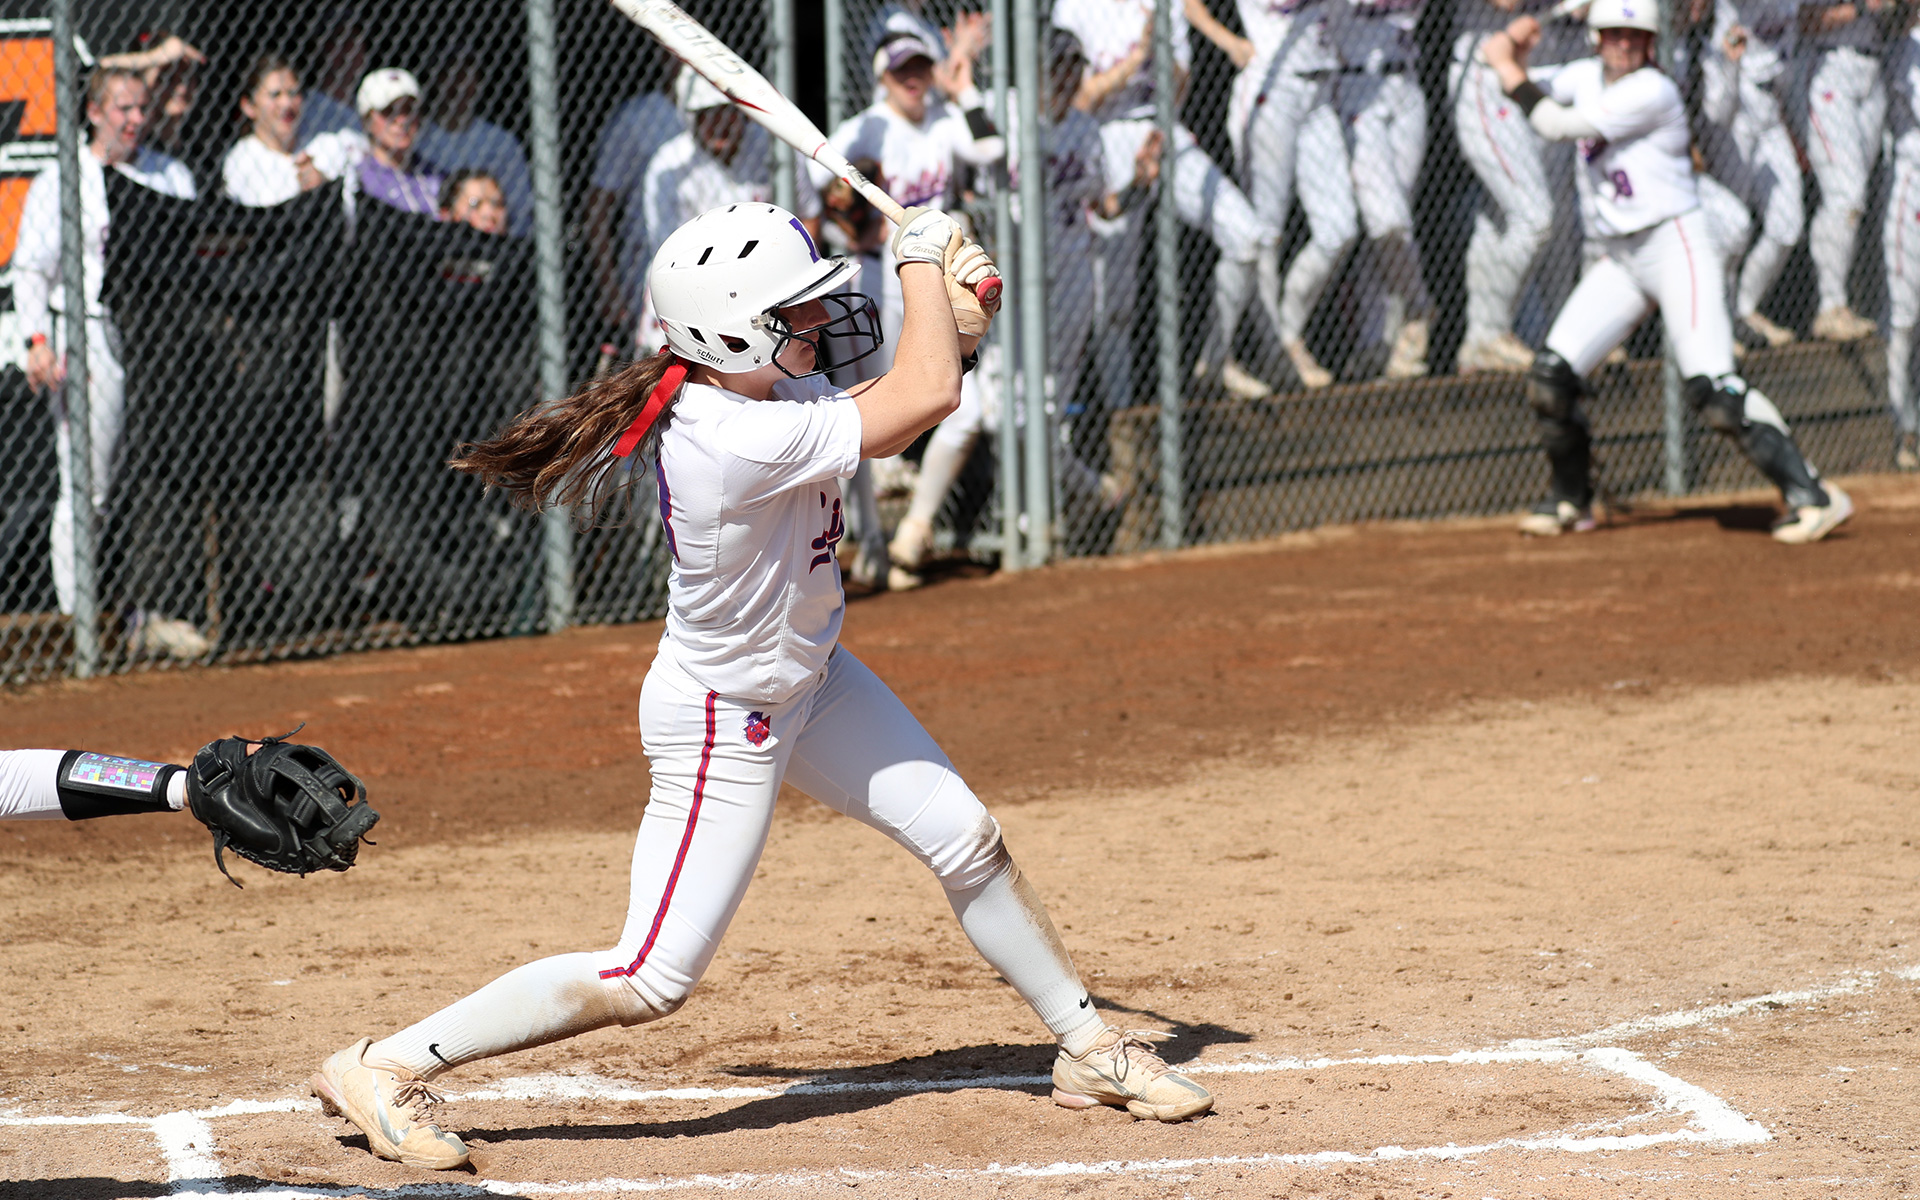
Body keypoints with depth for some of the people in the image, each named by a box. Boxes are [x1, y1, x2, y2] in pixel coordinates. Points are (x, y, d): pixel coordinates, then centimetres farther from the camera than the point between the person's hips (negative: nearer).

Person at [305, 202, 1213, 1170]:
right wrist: (920, 255, -19)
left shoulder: (766, 384, -8)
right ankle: (385, 1068, 2)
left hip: (806, 680, 9)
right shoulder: (731, 440, -36)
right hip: (724, 724, -9)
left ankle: (1088, 1048, 30)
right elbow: (924, 399, -34)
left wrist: (950, 324, -5)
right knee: (651, 981, -6)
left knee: (967, 840, 12)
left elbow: (882, 416, 12)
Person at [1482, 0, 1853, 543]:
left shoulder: (1651, 93, -16)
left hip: (1676, 248, -8)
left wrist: (1508, 69, -8)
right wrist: (1512, 49, -2)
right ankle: (1572, 501, 19)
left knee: (1710, 386, -21)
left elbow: (1558, 125, -18)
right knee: (1550, 377, 1)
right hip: (1619, 262, 8)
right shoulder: (1588, 76, 9)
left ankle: (1812, 494, -21)